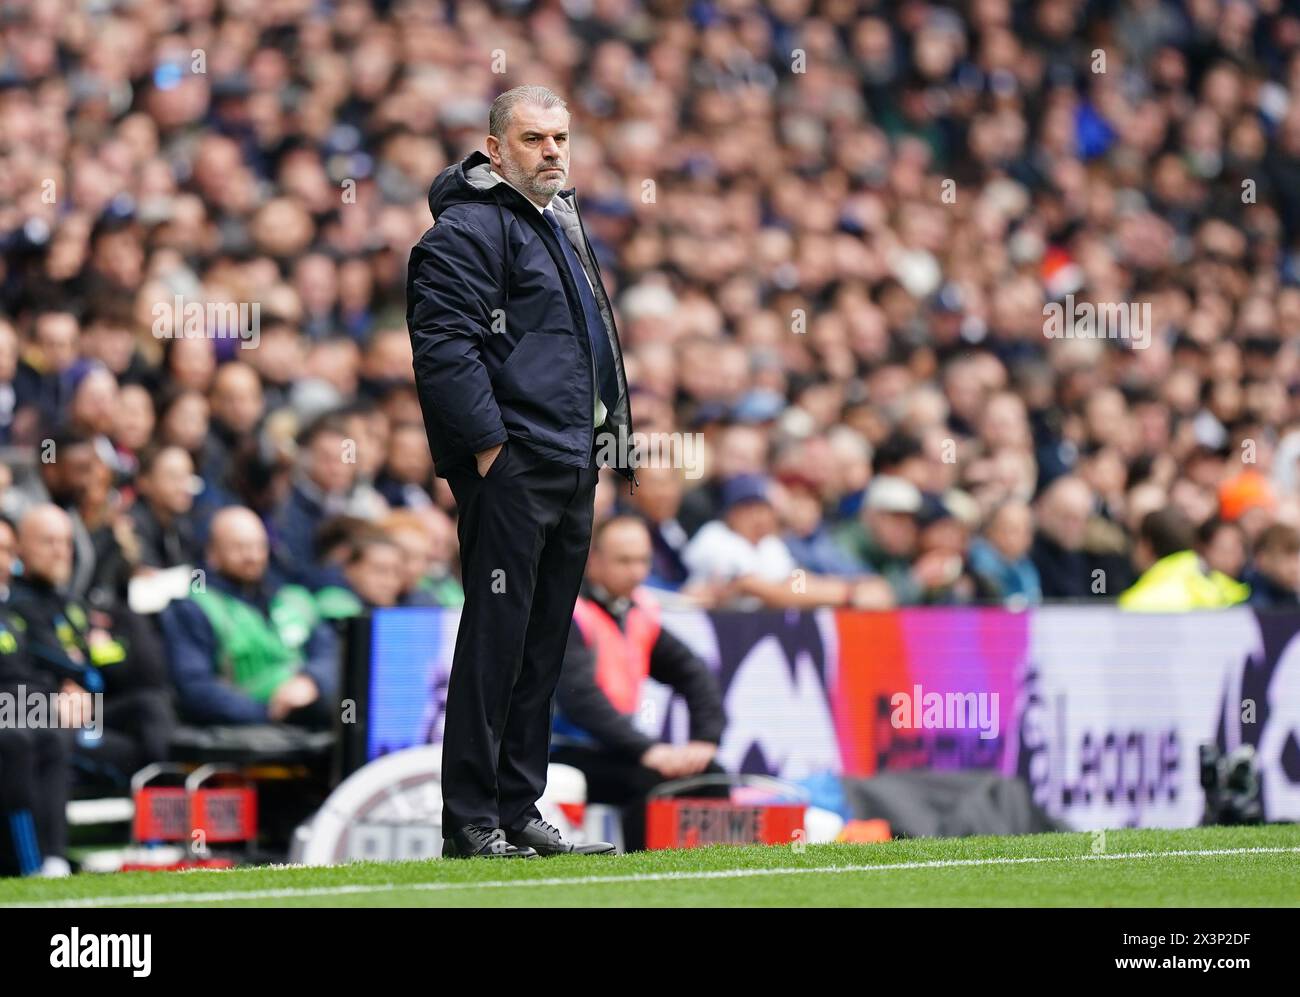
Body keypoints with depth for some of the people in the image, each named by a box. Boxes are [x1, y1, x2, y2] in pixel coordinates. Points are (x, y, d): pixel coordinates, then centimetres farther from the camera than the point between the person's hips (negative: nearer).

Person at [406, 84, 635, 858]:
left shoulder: (564, 223, 21)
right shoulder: (468, 230, -9)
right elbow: (445, 345, -17)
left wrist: (603, 445, 21)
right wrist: (489, 445, -20)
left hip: (573, 468, 9)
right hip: (510, 469, -9)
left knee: (545, 645, 10)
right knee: (496, 639, -9)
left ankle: (520, 808, 16)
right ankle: (472, 821, -7)